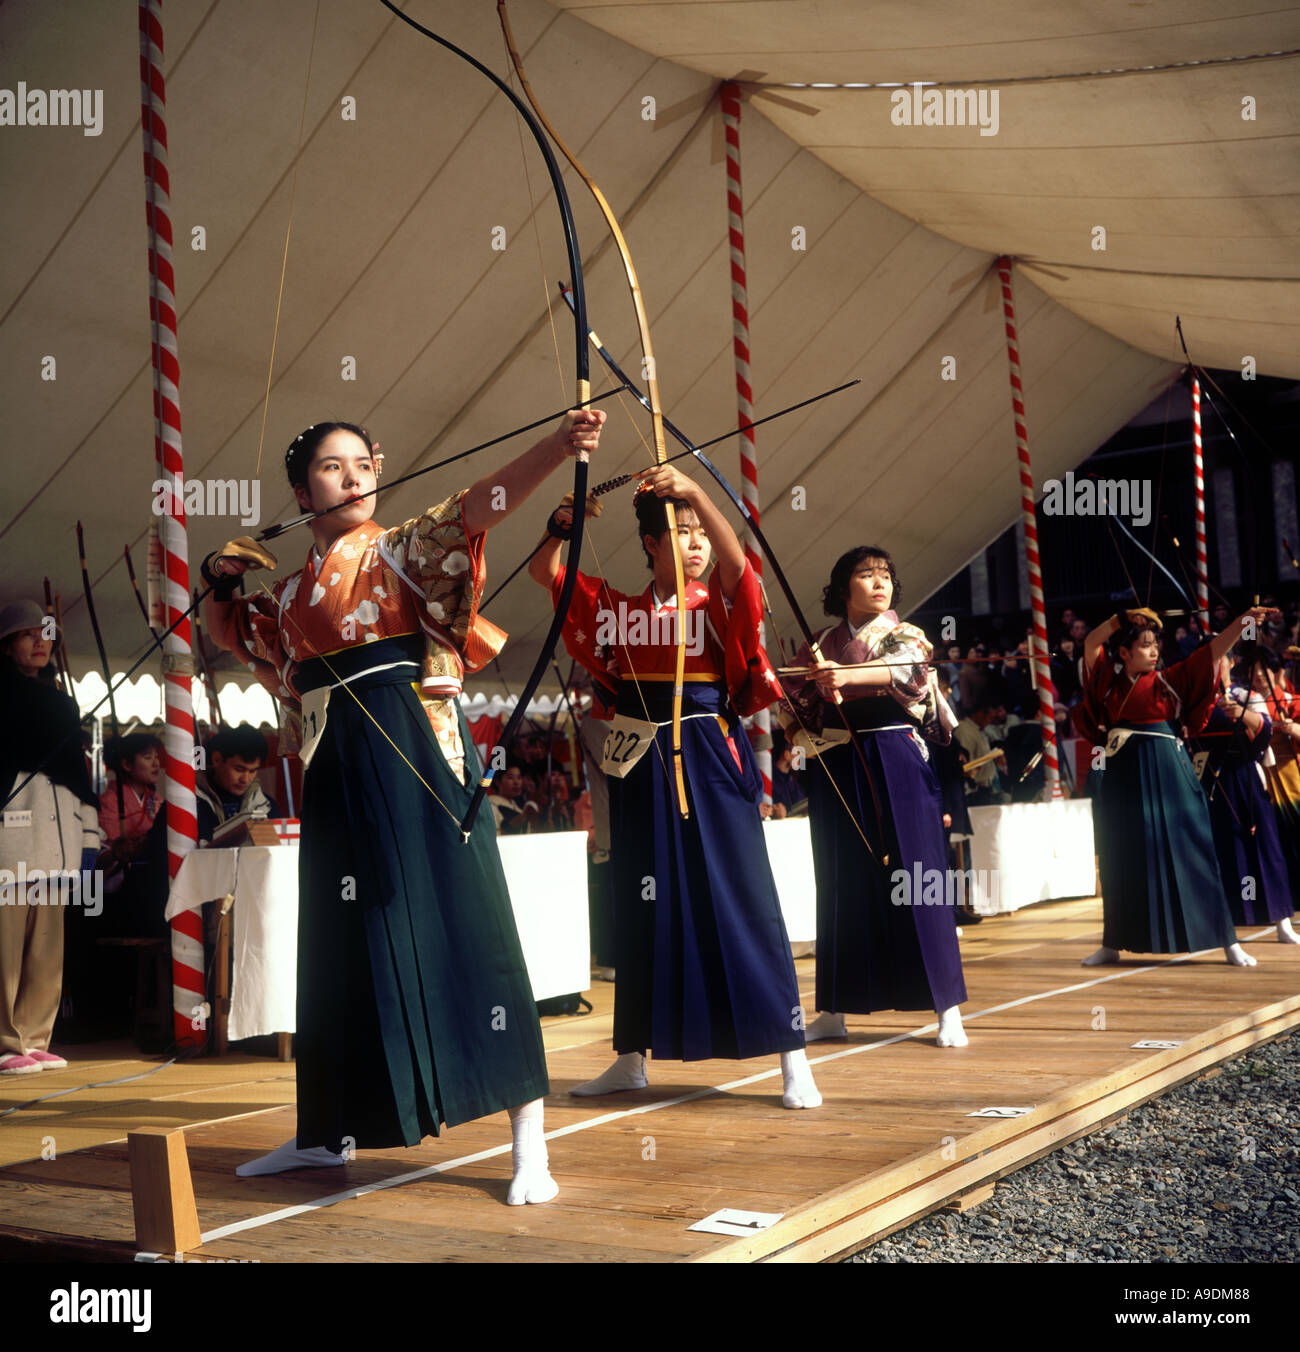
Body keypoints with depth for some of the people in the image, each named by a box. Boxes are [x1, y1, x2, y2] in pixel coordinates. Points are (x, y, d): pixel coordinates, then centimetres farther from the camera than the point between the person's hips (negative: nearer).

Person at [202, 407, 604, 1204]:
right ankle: (328, 1132, 26)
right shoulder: (294, 591, 18)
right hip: (338, 765, 6)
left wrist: (561, 445, -31)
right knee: (340, 936, 11)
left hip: (415, 747, -6)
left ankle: (529, 1138, -8)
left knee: (460, 915, -11)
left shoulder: (401, 550, 2)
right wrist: (223, 579, 17)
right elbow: (233, 631, 37)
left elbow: (480, 505, -15)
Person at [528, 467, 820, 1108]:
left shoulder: (717, 603, 2)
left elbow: (734, 559, -20)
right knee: (643, 906, 11)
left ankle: (792, 1059, 1)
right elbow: (544, 574, 13)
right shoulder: (617, 607, 10)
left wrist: (694, 492, -31)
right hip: (642, 765, 4)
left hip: (709, 760, -3)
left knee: (741, 898, -5)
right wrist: (560, 527, -6)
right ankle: (633, 1056, 23)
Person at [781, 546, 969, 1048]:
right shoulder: (822, 645, 12)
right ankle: (834, 1010, 13)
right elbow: (797, 709, 10)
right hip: (838, 770, 3)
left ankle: (947, 1009, 1)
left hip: (896, 765, -3)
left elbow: (908, 669, -20)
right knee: (841, 886, 5)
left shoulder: (905, 635, 3)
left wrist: (847, 675, -36)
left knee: (912, 882, -5)